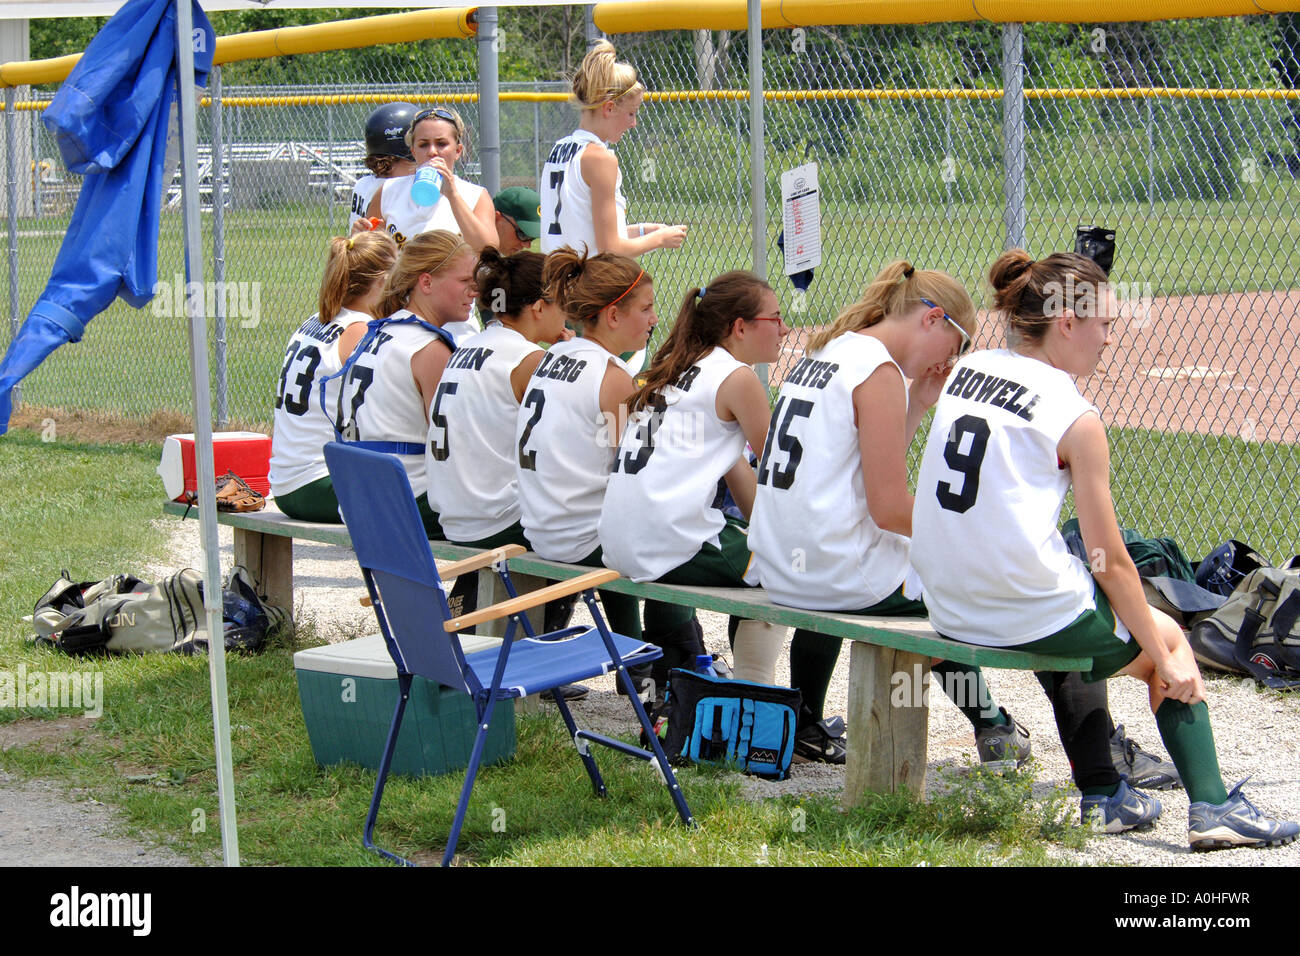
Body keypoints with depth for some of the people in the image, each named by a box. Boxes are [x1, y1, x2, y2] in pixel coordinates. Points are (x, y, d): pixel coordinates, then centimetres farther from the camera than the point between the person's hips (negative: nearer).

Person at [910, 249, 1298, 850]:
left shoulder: (963, 372, 5)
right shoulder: (1076, 418, -11)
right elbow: (1110, 562, -6)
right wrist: (1165, 658, 3)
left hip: (950, 611, 6)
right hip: (1033, 615, -6)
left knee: (1077, 626, 36)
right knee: (1169, 637, 21)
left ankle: (1103, 798, 39)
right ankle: (1211, 806, 15)